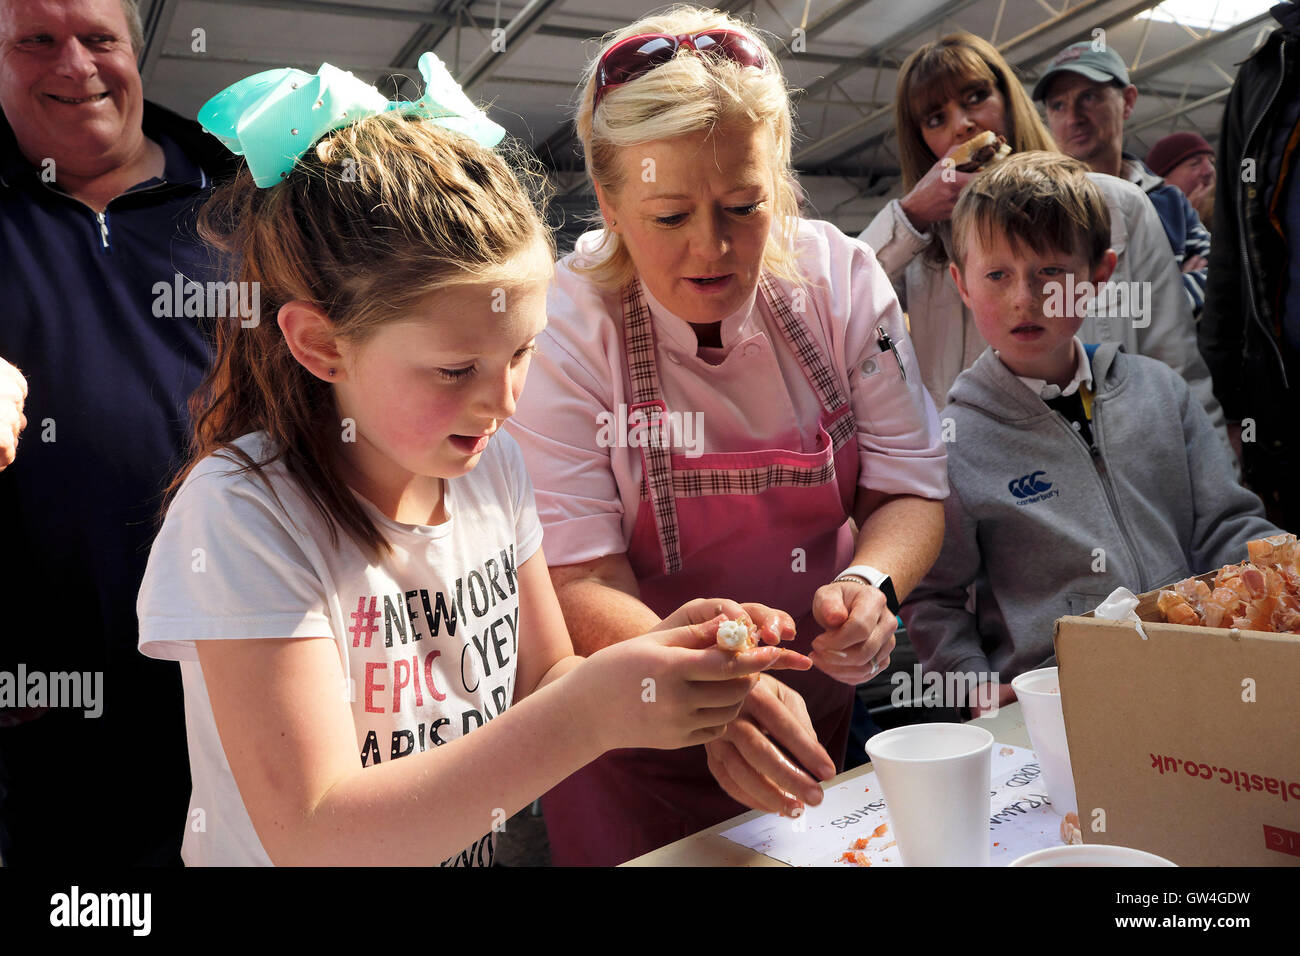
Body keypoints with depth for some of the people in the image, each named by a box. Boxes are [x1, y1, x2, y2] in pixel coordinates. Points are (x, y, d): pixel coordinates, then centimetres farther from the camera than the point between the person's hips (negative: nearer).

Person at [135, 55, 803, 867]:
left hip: (482, 849, 5)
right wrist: (591, 711, -29)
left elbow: (538, 689, 4)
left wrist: (653, 656, -14)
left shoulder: (493, 466, -4)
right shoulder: (243, 518, -20)